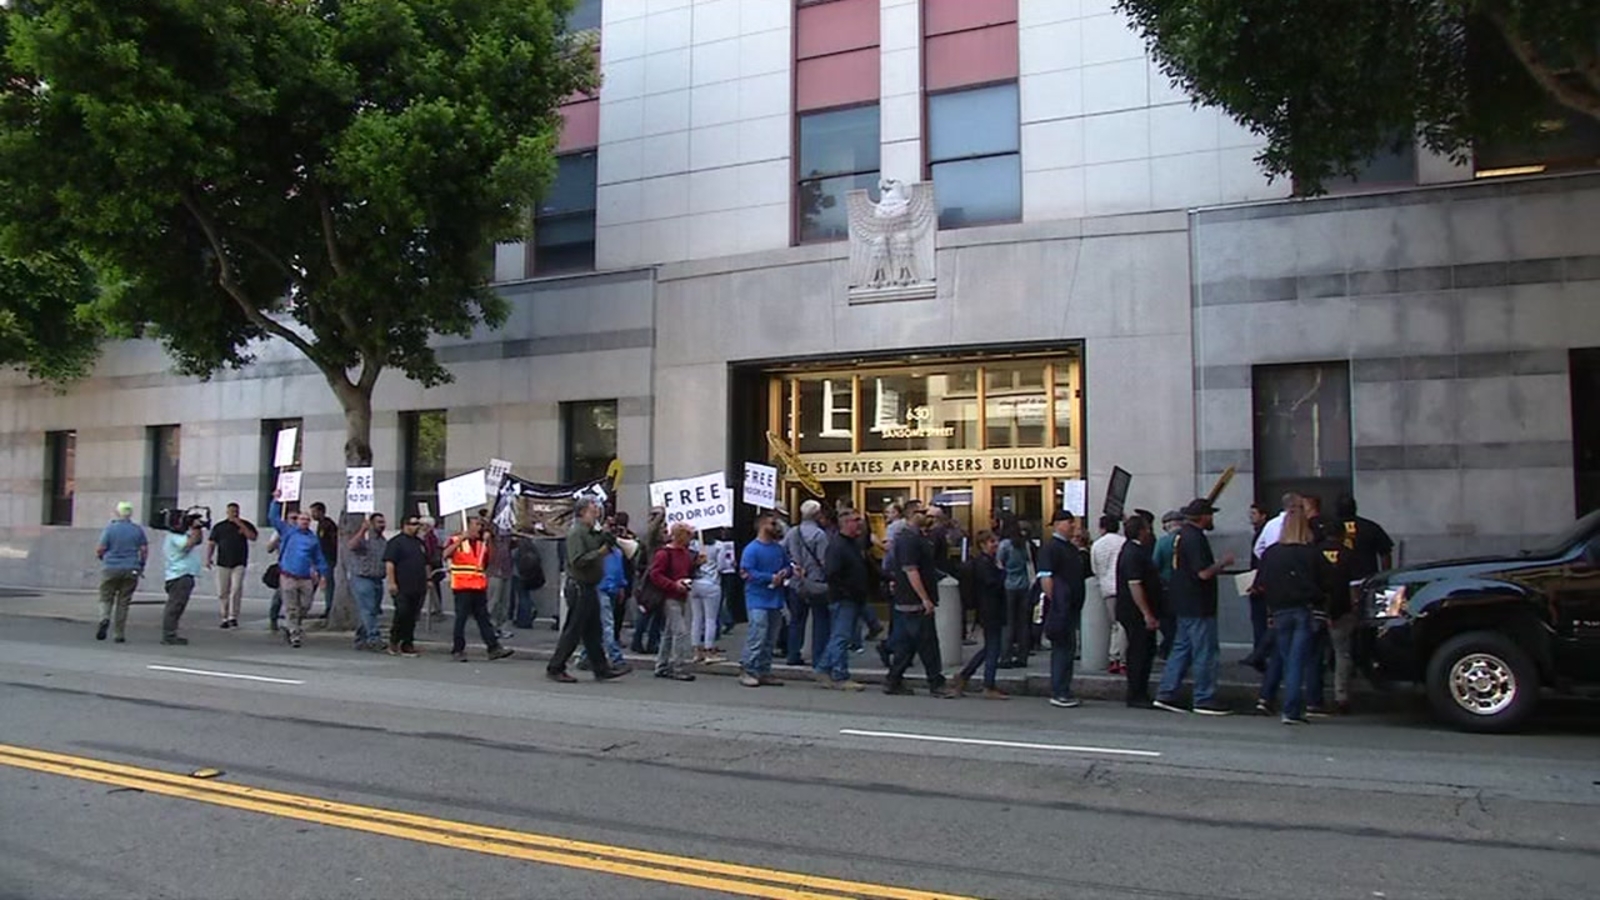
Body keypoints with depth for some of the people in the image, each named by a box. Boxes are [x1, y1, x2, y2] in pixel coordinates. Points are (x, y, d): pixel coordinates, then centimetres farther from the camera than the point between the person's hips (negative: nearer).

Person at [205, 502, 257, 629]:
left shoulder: (245, 524, 9)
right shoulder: (219, 526, 11)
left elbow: (253, 537, -6)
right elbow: (211, 543, 11)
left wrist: (241, 525, -11)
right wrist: (208, 558, 0)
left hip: (239, 564, -2)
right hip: (223, 563, 2)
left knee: (236, 590, -13)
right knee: (222, 592, 2)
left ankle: (233, 617, -9)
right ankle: (225, 618, 11)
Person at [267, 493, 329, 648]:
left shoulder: (314, 538, 11)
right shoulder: (288, 531, 5)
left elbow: (319, 558, 16)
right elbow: (273, 517, -1)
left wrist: (322, 574, 11)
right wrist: (276, 501, -9)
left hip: (306, 579, 3)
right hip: (288, 577, -3)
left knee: (305, 607, 6)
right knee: (291, 608, 0)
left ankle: (291, 628, 30)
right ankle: (294, 636, 6)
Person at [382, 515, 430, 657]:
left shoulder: (420, 543, 19)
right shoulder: (396, 542, -4)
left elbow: (426, 563, 26)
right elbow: (389, 563, -12)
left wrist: (428, 579, 18)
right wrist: (391, 582, -18)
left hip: (418, 587, 7)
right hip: (402, 588, -7)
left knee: (412, 617, 6)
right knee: (402, 614, -8)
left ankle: (407, 644, 11)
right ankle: (394, 641, 9)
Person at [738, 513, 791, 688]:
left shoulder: (778, 548, 11)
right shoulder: (751, 549, -9)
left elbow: (788, 566, 22)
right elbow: (746, 572, -16)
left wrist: (785, 573, -3)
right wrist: (770, 578, -17)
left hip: (775, 600, 7)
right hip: (758, 600, -7)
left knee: (770, 639, 11)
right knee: (757, 637, -11)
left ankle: (764, 672, 18)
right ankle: (747, 671, -3)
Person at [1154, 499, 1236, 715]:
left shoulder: (1182, 535, 13)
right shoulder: (1195, 538, -19)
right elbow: (1204, 573, -23)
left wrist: (1218, 567, 21)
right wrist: (1224, 563, -9)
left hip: (1184, 605, 10)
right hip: (1198, 606, -10)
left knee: (1182, 649, 13)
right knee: (1205, 653, -1)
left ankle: (1166, 694, 14)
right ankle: (1204, 700, 6)